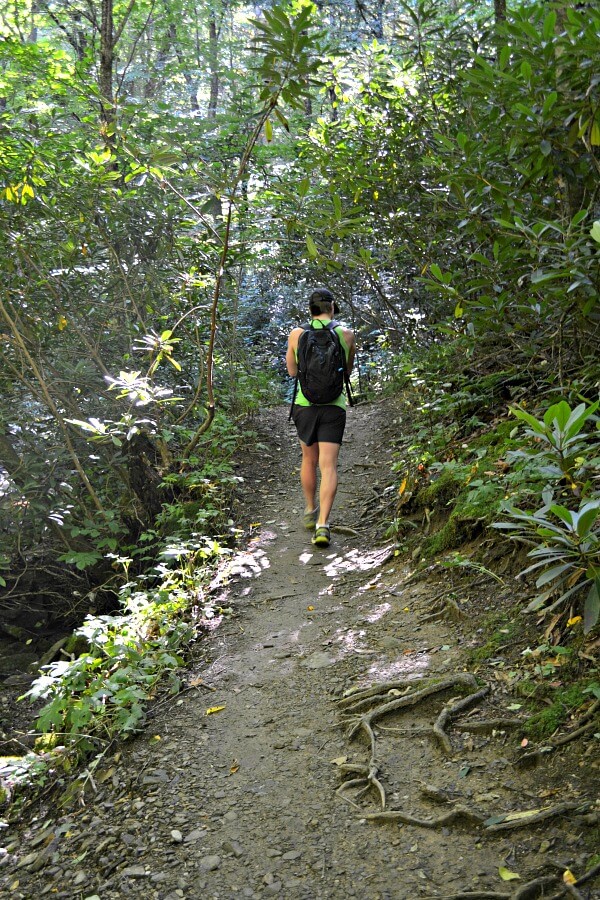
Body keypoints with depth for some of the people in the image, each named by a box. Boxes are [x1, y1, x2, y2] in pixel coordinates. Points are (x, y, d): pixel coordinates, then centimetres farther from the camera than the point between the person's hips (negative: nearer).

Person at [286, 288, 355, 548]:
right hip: (334, 407, -1)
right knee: (328, 467, -4)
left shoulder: (297, 334, 0)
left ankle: (311, 511, 36)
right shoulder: (346, 334, 0)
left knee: (309, 460, 22)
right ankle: (322, 525, -17)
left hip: (304, 405, 2)